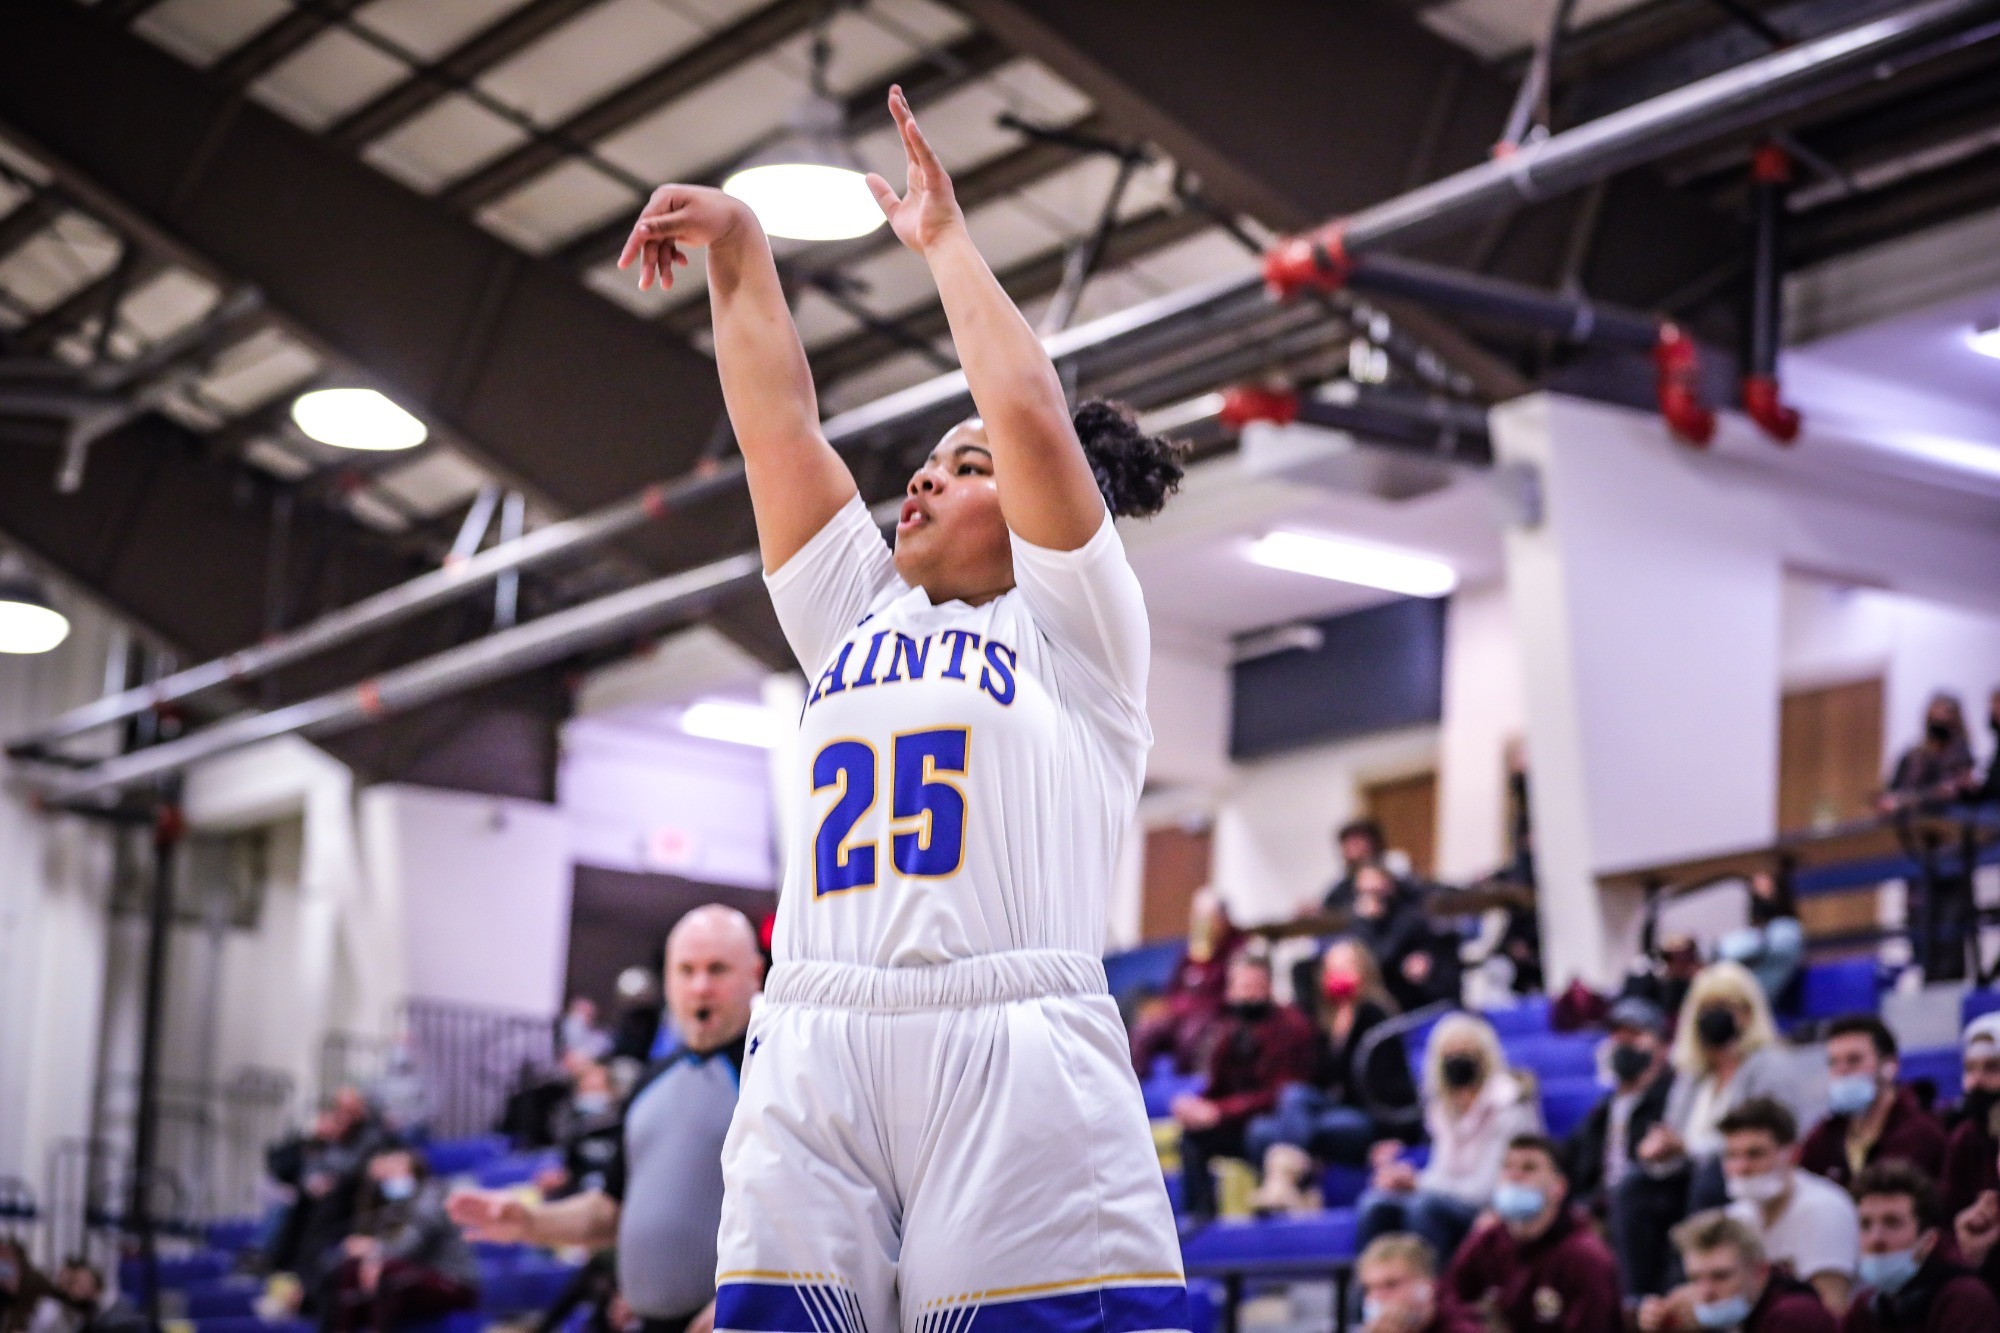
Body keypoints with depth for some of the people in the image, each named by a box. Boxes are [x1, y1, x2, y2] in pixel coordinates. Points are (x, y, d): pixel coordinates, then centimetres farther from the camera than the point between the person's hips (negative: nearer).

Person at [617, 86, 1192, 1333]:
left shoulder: (1075, 631, 13)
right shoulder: (856, 617, 29)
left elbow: (1029, 411, 2)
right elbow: (779, 423, 25)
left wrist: (946, 238, 13)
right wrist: (739, 246, 23)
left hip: (1016, 1052, -4)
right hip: (814, 1054, 5)